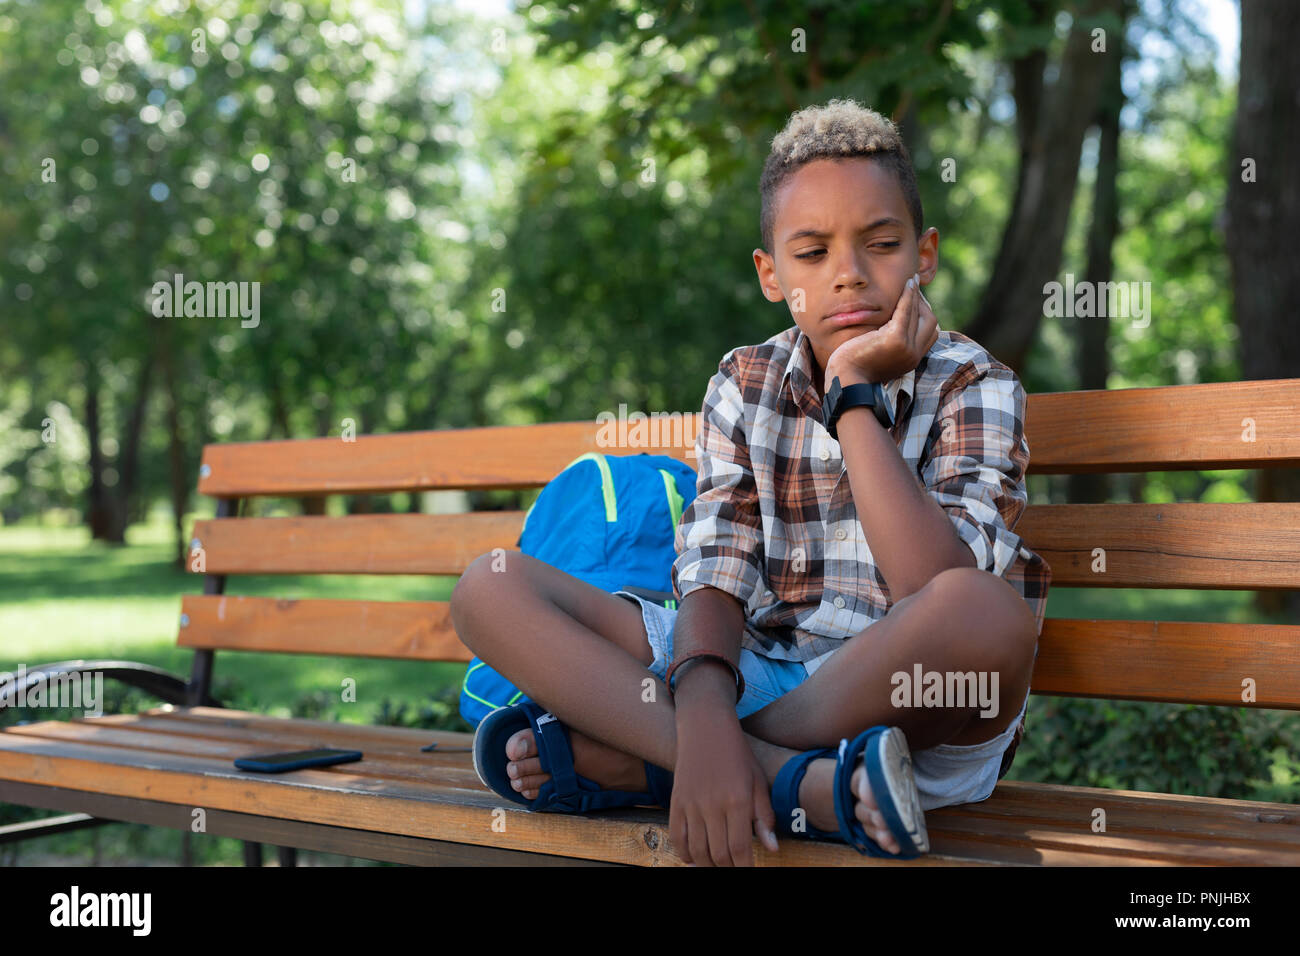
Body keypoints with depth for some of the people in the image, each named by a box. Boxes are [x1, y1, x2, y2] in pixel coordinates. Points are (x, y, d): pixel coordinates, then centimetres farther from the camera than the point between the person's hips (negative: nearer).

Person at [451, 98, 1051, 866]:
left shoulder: (975, 389, -4)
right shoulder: (746, 386, 6)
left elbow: (942, 592, -22)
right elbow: (714, 579, -7)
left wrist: (855, 393, -19)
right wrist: (703, 719, -28)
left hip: (910, 708, -3)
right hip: (757, 678, 4)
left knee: (992, 615, -39)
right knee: (492, 585, -9)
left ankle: (621, 758, -26)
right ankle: (807, 786, -27)